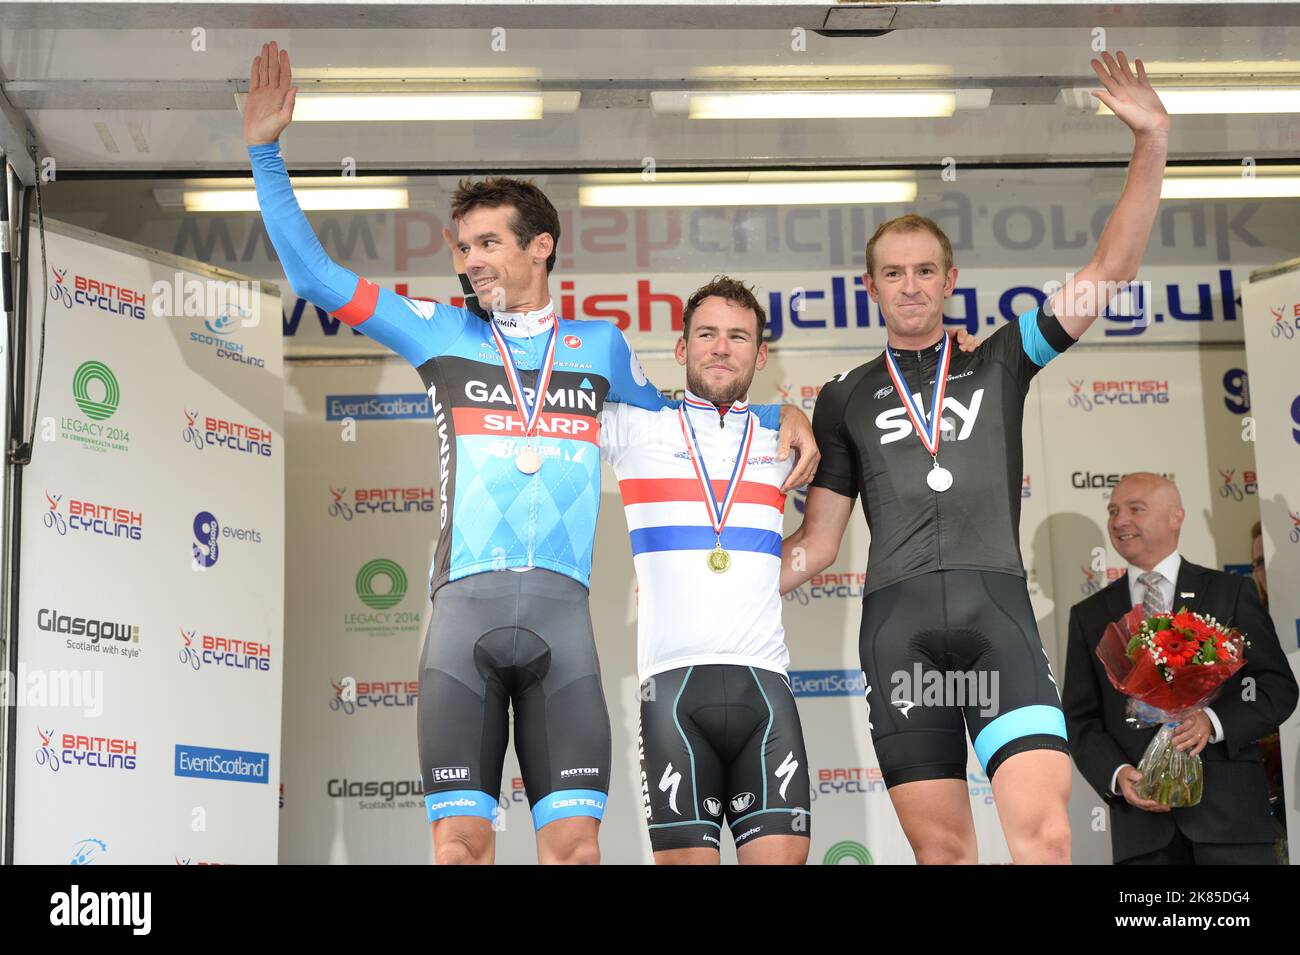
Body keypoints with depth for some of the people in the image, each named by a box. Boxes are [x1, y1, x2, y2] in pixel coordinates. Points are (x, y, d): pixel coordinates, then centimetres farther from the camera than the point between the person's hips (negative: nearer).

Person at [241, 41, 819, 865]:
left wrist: (776, 411, 19)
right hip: (466, 603, 0)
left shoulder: (600, 346, 17)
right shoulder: (444, 335, 14)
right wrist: (267, 153, 11)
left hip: (562, 609, 0)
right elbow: (315, 277, 15)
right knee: (460, 841, -6)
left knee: (576, 842, -6)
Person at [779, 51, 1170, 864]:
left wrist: (1153, 145, -1)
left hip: (998, 610, -1)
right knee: (941, 849, -1)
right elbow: (818, 542, 18)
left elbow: (1110, 272, 8)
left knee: (1044, 833, -16)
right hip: (897, 619, 1)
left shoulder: (999, 363, 17)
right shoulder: (846, 399, 18)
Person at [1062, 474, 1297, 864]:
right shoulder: (1089, 615, 13)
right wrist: (1117, 775, -8)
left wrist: (1214, 721, -14)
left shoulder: (1231, 593, 8)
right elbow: (1080, 718, 10)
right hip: (1141, 811, 2)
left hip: (1228, 805, -1)